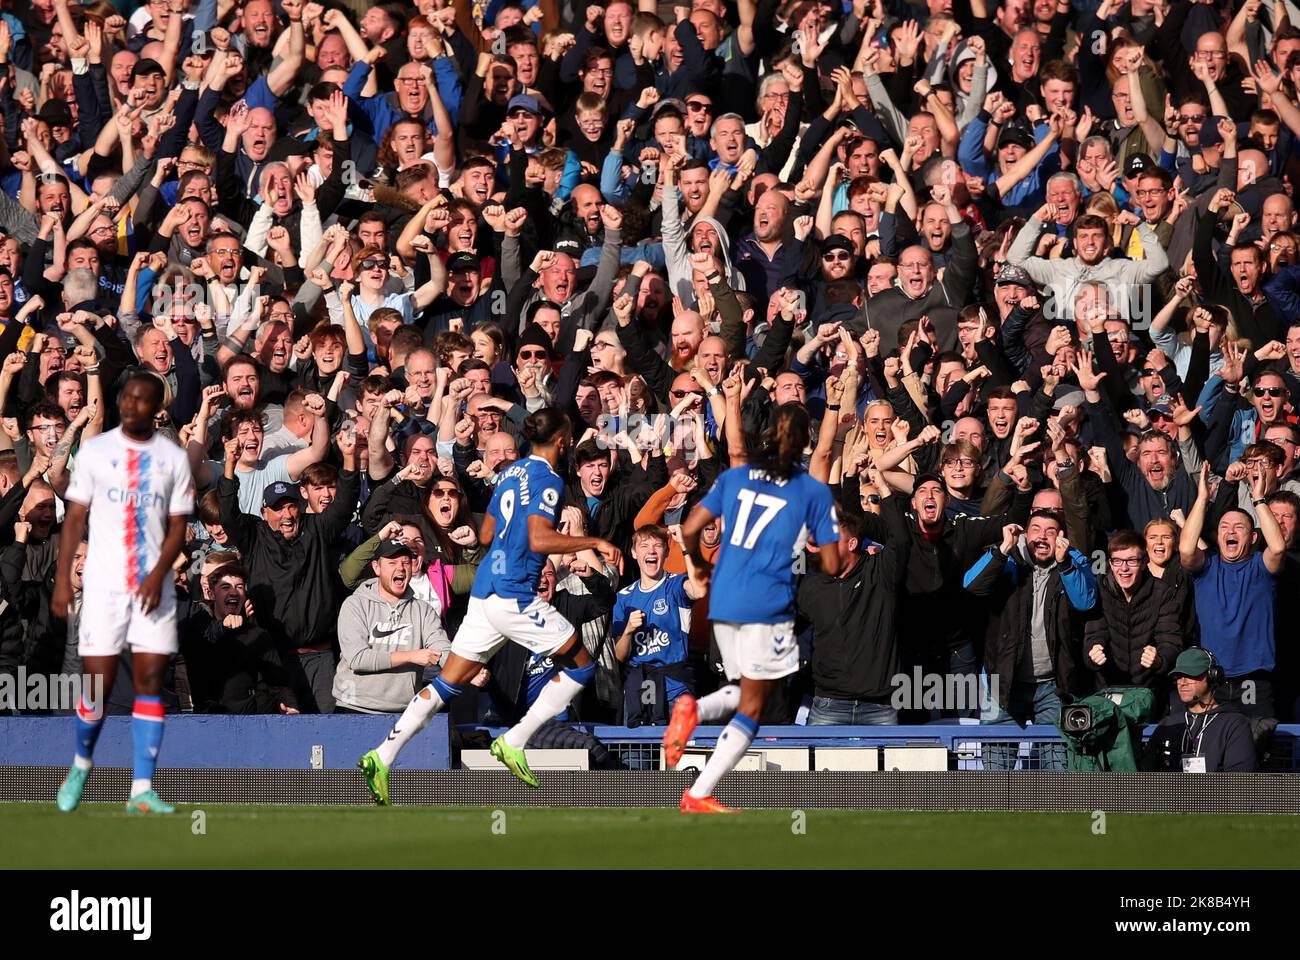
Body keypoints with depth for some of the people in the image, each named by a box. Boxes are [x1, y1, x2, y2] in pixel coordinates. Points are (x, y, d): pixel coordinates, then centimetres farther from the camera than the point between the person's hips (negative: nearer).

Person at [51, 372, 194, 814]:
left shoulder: (174, 458, 6)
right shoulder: (95, 451, 4)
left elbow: (177, 527, 4)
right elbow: (75, 517, 5)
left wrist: (158, 574, -12)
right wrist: (62, 578, -3)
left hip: (153, 589, 1)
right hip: (103, 586, -1)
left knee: (150, 681, -5)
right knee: (99, 682, -2)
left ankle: (142, 790, -6)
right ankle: (81, 764, 26)